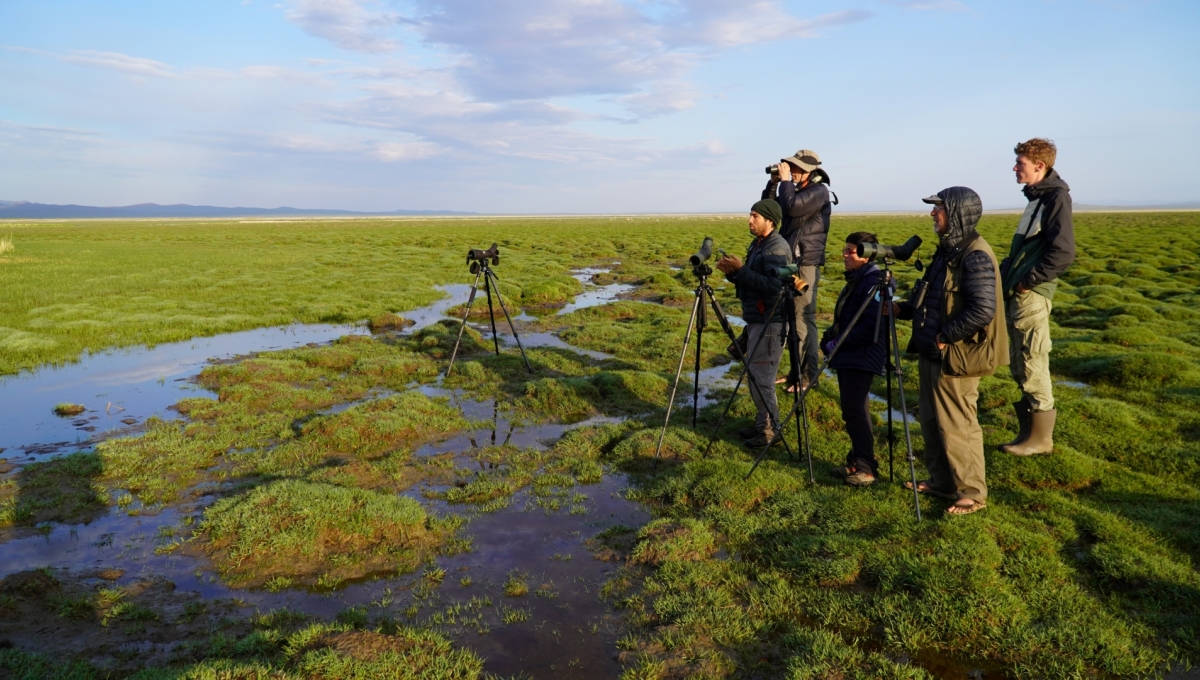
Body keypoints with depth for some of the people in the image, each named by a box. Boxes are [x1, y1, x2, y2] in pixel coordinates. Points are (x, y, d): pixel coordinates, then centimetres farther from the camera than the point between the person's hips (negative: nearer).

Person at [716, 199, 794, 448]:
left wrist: (741, 270, -22)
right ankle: (762, 425, 24)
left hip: (769, 323, -10)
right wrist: (732, 272, 0)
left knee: (761, 378, -5)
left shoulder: (777, 247, -15)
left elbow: (772, 286, -26)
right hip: (754, 320, 10)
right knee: (756, 376, 14)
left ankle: (771, 430, 6)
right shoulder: (757, 244, 15)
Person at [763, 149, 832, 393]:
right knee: (792, 319, 11)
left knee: (803, 321, -9)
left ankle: (808, 375, -3)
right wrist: (773, 183, 4)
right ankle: (796, 370, 19)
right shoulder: (797, 190, 16)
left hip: (806, 265, -9)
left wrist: (785, 180, -13)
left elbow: (792, 207, -25)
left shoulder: (819, 191, -10)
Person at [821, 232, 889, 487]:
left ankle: (866, 468, -2)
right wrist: (829, 337, 7)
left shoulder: (873, 282, -15)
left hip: (861, 358, -10)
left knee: (854, 411, -9)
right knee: (853, 411, 13)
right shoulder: (854, 280, 15)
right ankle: (856, 462, 21)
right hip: (847, 356, 10)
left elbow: (870, 326, -22)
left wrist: (838, 344, -18)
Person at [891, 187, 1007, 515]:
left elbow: (983, 310, -27)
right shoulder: (948, 249, 11)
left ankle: (972, 493, 15)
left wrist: (945, 336, -21)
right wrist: (903, 308, 8)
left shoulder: (975, 256, -19)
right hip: (932, 354, 10)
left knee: (957, 426, 1)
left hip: (955, 358, -10)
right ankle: (940, 481, 32)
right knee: (931, 420, 18)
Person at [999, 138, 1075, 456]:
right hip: (1016, 295, 10)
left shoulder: (1056, 197, -11)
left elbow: (1063, 253, -19)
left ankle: (1041, 438, 6)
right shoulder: (1036, 197, 17)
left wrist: (1027, 280, -16)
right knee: (1020, 367, 14)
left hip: (1031, 296, -10)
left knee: (1032, 367, -4)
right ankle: (1029, 432, 23)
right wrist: (1006, 274, 11)